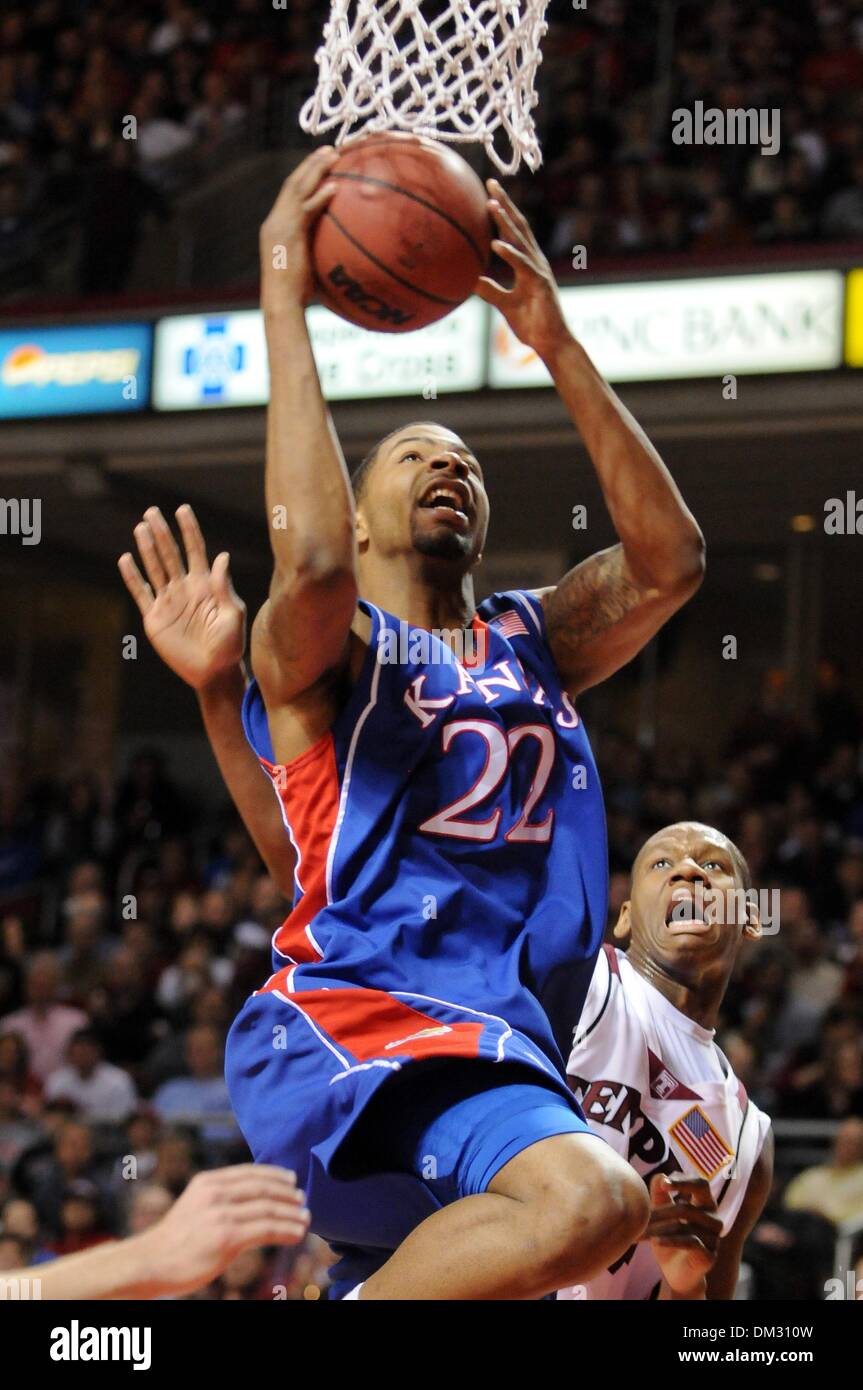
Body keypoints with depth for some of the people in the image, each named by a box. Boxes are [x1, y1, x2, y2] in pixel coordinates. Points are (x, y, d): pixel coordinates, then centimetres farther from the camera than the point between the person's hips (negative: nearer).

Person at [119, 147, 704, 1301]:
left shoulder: (532, 640, 21)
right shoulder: (314, 646, 4)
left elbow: (671, 561, 5)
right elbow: (309, 554, -20)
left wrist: (556, 344, 2)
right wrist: (283, 298, -14)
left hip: (495, 1050, 8)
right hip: (350, 1026, -8)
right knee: (592, 1197, -34)